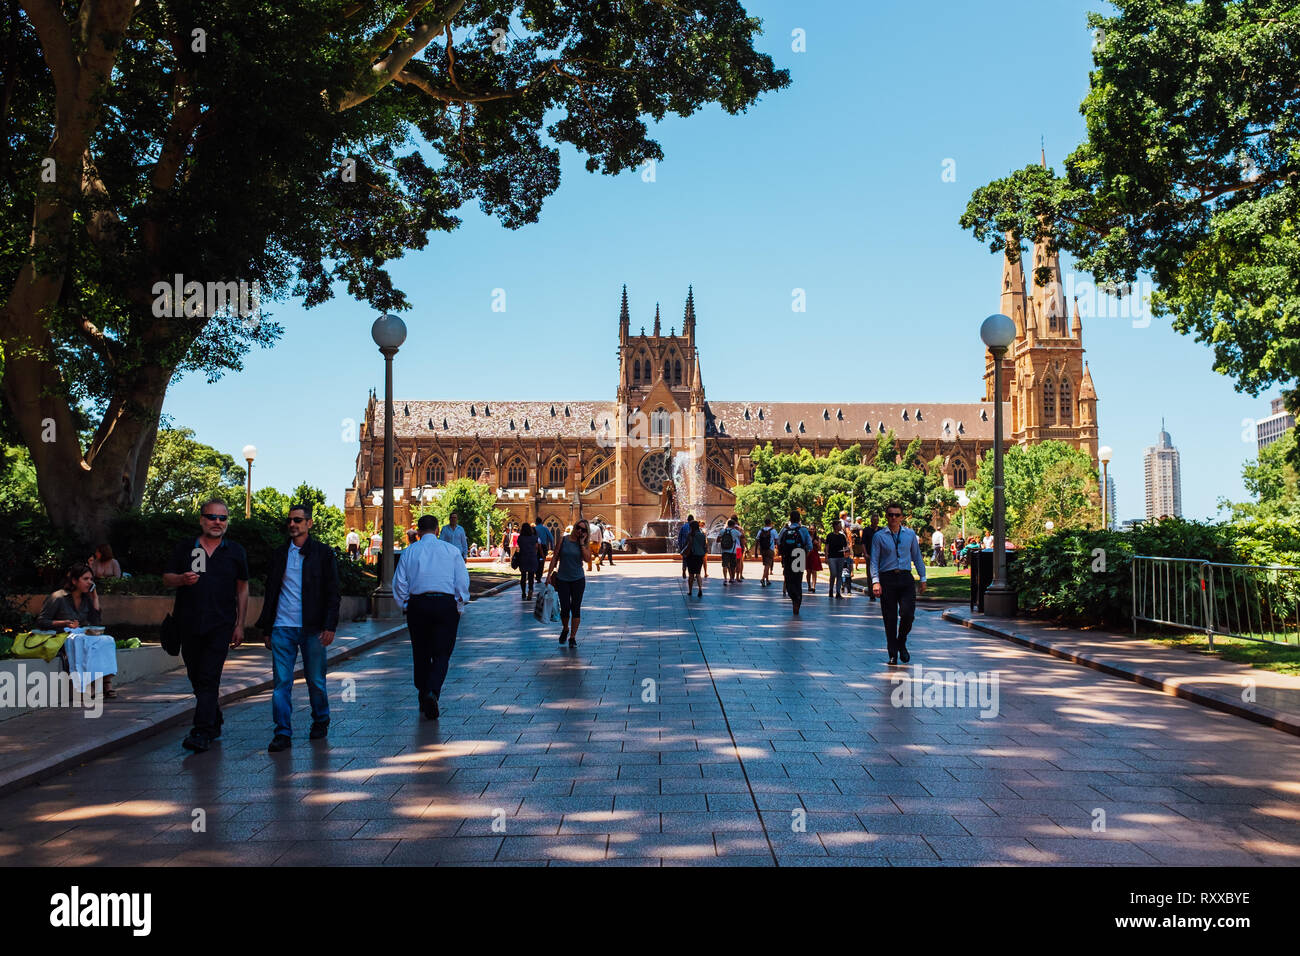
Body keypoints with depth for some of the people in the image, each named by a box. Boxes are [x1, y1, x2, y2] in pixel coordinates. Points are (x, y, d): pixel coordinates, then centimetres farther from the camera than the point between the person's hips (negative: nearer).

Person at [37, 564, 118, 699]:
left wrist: (95, 598, 9)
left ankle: (107, 681, -38)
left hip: (84, 636, 6)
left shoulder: (87, 599, 16)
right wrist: (64, 623, -17)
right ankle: (88, 687, -38)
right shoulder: (58, 598, -4)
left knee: (107, 640, -26)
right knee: (85, 643, -38)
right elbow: (41, 622, -4)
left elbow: (96, 623, 10)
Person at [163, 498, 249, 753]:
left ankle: (201, 733, -15)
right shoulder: (184, 548, 8)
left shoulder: (235, 552, 7)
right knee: (197, 679, 11)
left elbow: (242, 589, 10)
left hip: (220, 626, -3)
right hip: (189, 625, 3)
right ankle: (214, 724, 27)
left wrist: (240, 624, 5)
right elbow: (166, 579, 9)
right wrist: (182, 579, -15)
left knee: (209, 679, -11)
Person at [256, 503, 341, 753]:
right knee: (281, 682, -3)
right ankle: (283, 733, 1)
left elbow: (332, 592, 0)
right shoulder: (279, 554, 11)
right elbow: (270, 592, 15)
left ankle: (320, 721, 28)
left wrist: (330, 626, -9)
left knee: (315, 680, 7)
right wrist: (266, 628, 10)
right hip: (282, 627, 2)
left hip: (312, 629, -2)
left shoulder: (323, 552, 2)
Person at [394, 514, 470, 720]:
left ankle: (423, 699, 19)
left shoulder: (410, 551, 4)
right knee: (442, 654, 1)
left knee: (420, 654, 13)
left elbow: (399, 583, 5)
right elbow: (463, 581, 0)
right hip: (446, 604, -1)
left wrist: (406, 606, 16)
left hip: (417, 604, 2)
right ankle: (432, 692, -22)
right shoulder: (452, 550, 1)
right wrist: (459, 607, 11)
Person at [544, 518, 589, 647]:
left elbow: (588, 558, -17)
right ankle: (565, 629, 27)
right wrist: (549, 574, 0)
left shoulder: (584, 544, 0)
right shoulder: (563, 540, 0)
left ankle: (572, 637, 10)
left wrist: (582, 543, -13)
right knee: (565, 608, -3)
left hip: (578, 580, 0)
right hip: (562, 579, 0)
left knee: (576, 608, 1)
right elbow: (555, 557, 3)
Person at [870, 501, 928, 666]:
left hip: (906, 578, 1)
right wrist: (875, 581, -11)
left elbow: (917, 557, 14)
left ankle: (901, 643, 15)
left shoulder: (910, 534, 9)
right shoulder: (880, 536, 3)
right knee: (890, 619, 1)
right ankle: (893, 654, 12)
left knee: (908, 614, -13)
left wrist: (923, 578, 11)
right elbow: (874, 561, 0)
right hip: (887, 579, -1)